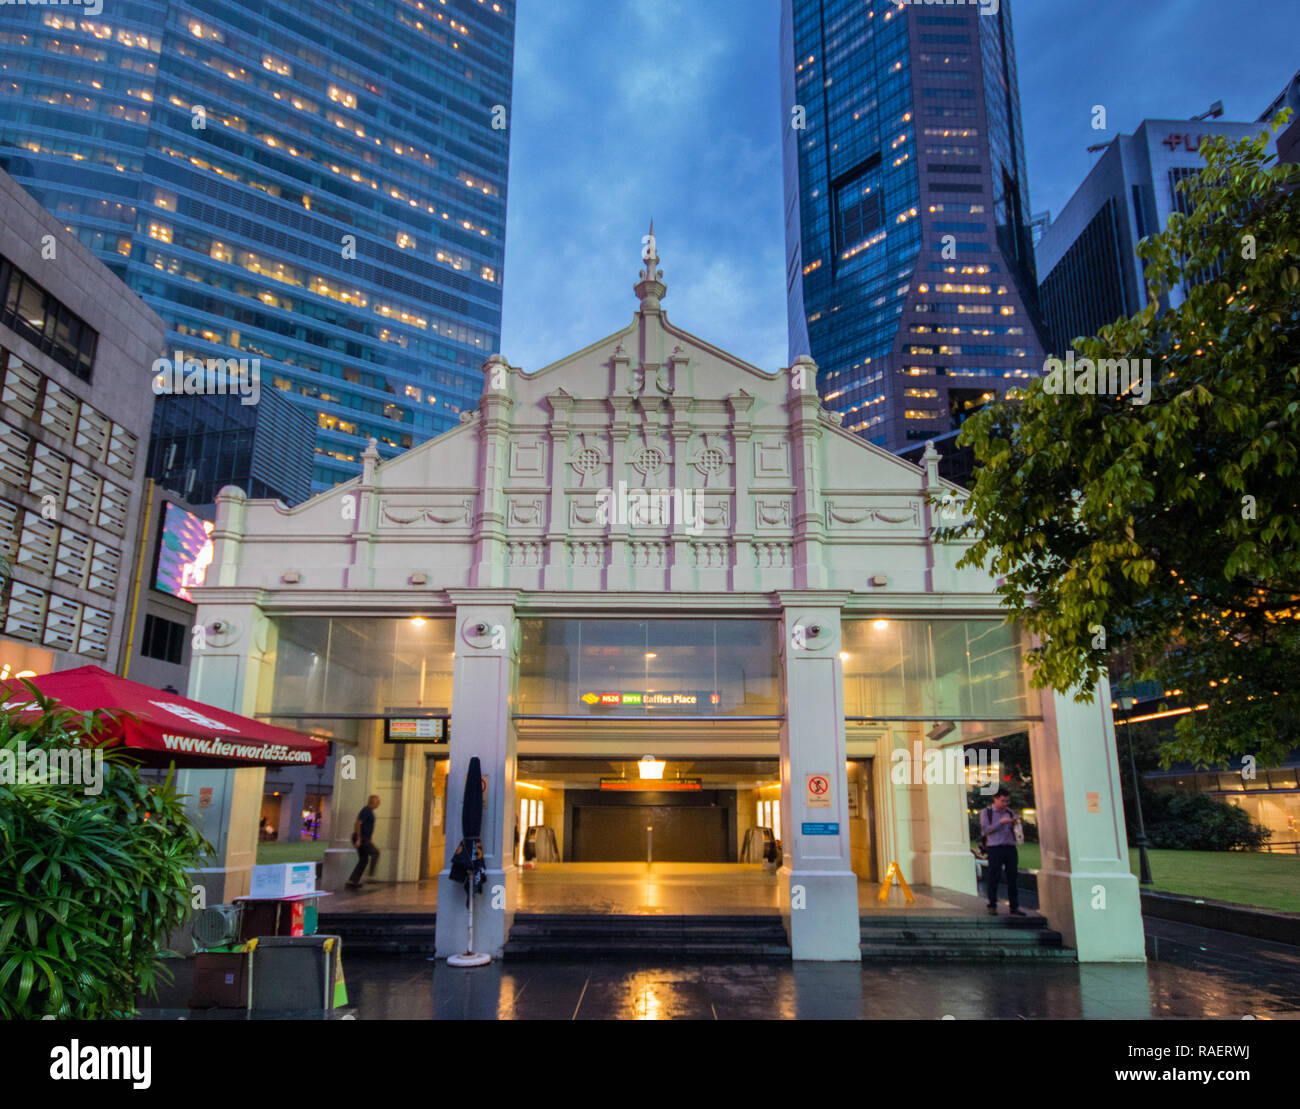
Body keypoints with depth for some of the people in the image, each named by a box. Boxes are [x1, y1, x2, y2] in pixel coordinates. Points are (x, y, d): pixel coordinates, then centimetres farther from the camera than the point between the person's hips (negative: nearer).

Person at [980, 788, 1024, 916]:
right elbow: (985, 829, -6)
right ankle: (992, 906, 5)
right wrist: (1001, 822, -14)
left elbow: (1015, 830, 17)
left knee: (1012, 878, 4)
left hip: (1011, 848, 4)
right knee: (994, 877, -2)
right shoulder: (986, 812, 3)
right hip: (995, 848, -4)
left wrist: (1014, 825, -6)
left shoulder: (1010, 813, 14)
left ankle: (1014, 907, 11)